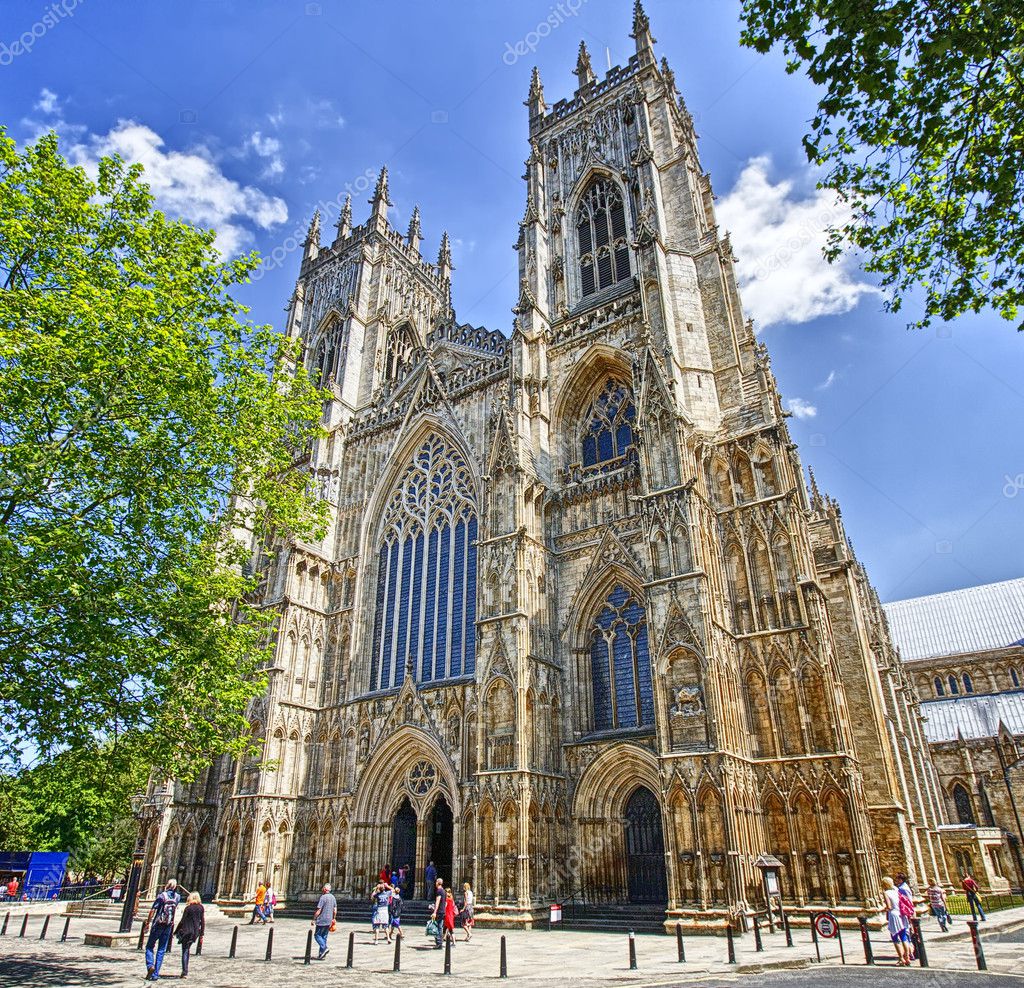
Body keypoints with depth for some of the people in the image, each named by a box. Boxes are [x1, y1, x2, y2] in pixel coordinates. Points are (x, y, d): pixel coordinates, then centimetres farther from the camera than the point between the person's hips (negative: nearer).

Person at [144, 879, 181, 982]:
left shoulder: (162, 895, -11)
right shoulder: (177, 897, 3)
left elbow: (153, 910, -15)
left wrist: (148, 921, -3)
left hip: (158, 925, -3)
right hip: (169, 926, 3)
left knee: (149, 946, 12)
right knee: (161, 950, 10)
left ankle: (150, 965, -10)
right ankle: (155, 974, 7)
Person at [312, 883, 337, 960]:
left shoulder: (323, 897, -14)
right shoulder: (333, 897, 10)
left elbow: (318, 910, -17)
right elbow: (335, 910, 13)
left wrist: (314, 919, -8)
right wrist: (333, 919, 22)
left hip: (322, 920, -7)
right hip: (329, 921, 7)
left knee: (317, 935, 3)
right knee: (324, 936, 13)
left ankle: (324, 948, -13)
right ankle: (321, 954, 11)